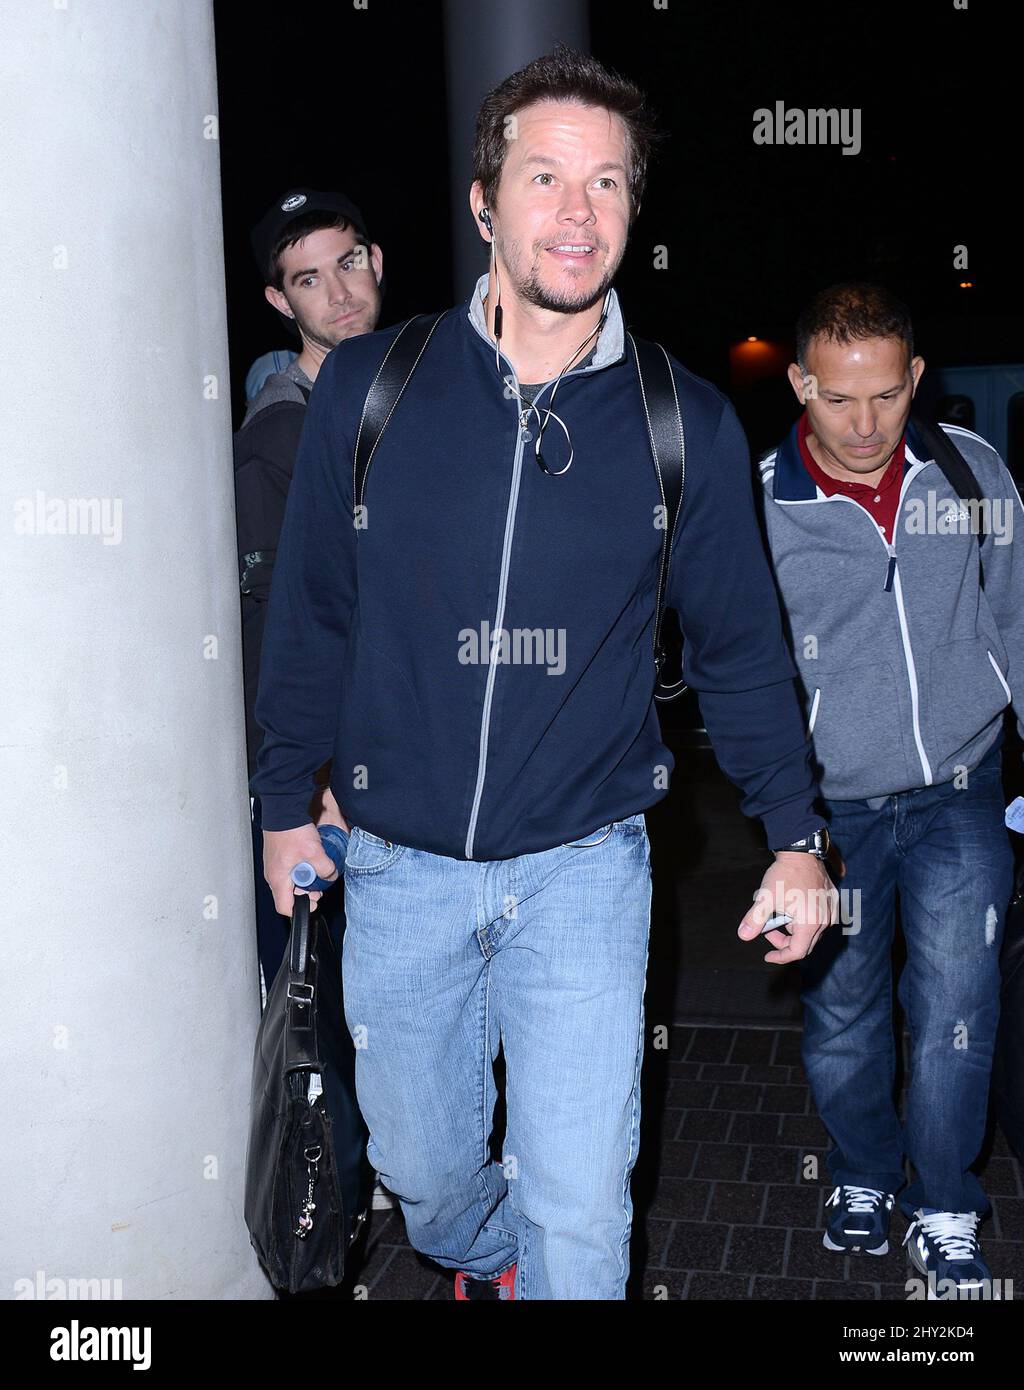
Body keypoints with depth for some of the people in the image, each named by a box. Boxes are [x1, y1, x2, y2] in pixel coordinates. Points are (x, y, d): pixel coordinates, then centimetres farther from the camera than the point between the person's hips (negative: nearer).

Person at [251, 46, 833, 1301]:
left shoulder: (687, 426, -5)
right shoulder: (367, 388, -5)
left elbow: (739, 643, 5)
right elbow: (310, 613, 4)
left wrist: (795, 832, 3)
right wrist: (287, 801, 10)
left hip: (583, 867, -1)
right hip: (397, 865, 2)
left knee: (580, 1205, 0)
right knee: (421, 1167, 18)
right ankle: (488, 1257, 52)